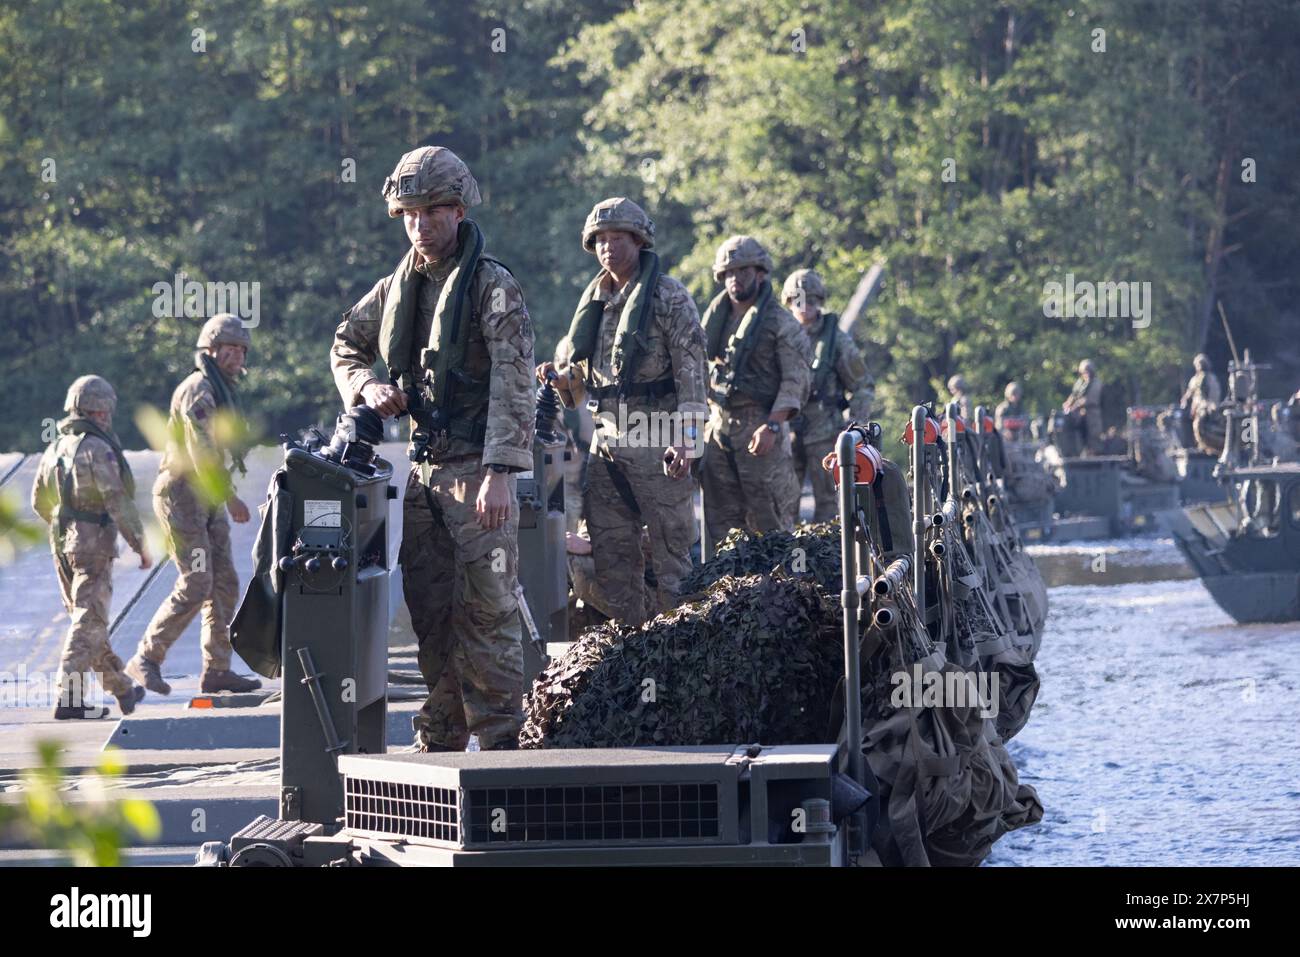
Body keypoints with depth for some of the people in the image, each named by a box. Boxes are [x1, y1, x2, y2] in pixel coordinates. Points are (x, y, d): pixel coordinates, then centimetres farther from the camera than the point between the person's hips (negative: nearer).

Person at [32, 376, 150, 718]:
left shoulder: (55, 448, 9)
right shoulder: (99, 450, -14)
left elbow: (39, 501, 18)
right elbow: (118, 502, -18)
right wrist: (139, 545, -12)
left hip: (63, 542, 8)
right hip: (95, 543, -8)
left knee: (85, 616, 16)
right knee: (89, 622, -6)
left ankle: (121, 688, 28)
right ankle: (70, 697, -14)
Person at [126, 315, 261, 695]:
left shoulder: (223, 392, 18)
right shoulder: (197, 389, -14)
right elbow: (201, 450, -23)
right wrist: (231, 497, -24)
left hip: (207, 499, 10)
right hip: (183, 494, -10)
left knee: (224, 584, 4)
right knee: (195, 585, -14)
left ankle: (217, 670, 5)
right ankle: (146, 660, -7)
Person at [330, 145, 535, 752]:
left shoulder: (492, 286, -7)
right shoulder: (399, 286, 13)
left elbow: (513, 383, -16)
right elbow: (345, 344, 29)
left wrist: (500, 471, -25)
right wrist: (367, 385, 6)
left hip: (478, 469, -7)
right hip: (424, 468, 7)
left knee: (487, 606, -9)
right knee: (429, 609, 8)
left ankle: (501, 741, -7)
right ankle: (440, 740, 14)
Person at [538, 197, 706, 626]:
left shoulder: (669, 297, -3)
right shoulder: (594, 301, 17)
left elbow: (691, 372, -9)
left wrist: (685, 440, -18)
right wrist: (561, 378, 1)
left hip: (656, 441, -7)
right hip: (607, 440, 7)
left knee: (669, 547, -5)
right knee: (611, 555, 7)